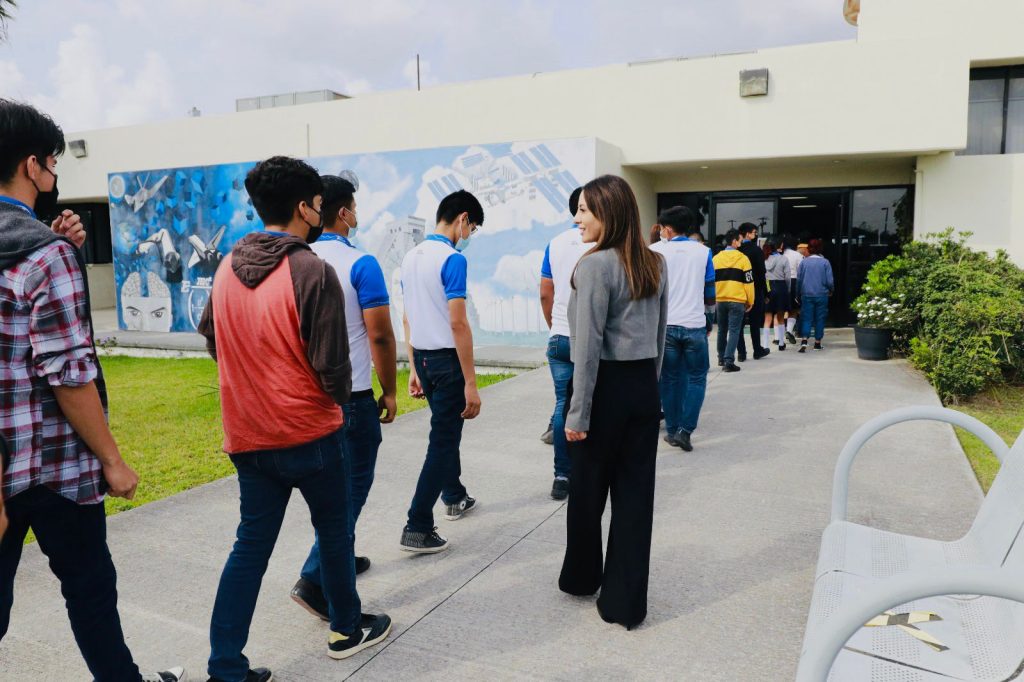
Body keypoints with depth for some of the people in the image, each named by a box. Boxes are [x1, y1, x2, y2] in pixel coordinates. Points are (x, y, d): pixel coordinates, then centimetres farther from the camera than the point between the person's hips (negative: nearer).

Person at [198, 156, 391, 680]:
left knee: (251, 545, 14)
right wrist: (341, 399, 4)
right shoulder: (312, 272, -18)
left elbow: (211, 339, 16)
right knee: (335, 530, 15)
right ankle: (347, 629, 34)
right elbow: (332, 366, -17)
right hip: (309, 432, -5)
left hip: (246, 436, 6)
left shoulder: (227, 267, 4)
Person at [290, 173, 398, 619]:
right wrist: (389, 390, -4)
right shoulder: (360, 264, -14)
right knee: (353, 483, 3)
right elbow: (380, 335, -15)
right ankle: (315, 579, -2)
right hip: (350, 394, -7)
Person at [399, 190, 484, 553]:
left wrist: (414, 369, 18)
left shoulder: (410, 257, 9)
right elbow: (458, 323, -21)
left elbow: (408, 319, 12)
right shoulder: (453, 259, -16)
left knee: (447, 429, 24)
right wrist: (471, 383, -18)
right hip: (447, 359, -8)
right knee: (442, 440, 0)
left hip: (422, 357, 8)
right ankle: (417, 528, 2)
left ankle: (455, 497, 40)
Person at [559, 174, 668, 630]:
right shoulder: (655, 264, 8)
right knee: (635, 494, 10)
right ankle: (626, 602, 19)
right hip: (645, 390, 7)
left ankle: (581, 578, 34)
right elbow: (660, 335, 14)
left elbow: (589, 346, -17)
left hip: (607, 388, -6)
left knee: (588, 490, 13)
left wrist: (578, 413, -13)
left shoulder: (596, 266, -15)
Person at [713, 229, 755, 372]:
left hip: (720, 300, 4)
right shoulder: (743, 258, -6)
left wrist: (713, 298, 19)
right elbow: (748, 281, -5)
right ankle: (729, 361, -10)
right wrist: (750, 301, 4)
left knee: (722, 330, 16)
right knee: (734, 331, -3)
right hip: (737, 301, -4)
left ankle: (722, 358, 27)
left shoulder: (716, 258, 4)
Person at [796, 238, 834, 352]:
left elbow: (798, 279, 1)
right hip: (822, 295, -1)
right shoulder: (825, 262, -5)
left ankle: (804, 341, -15)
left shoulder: (804, 262, -2)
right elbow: (830, 280, -4)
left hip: (807, 295, 1)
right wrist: (831, 291, 15)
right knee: (820, 319, 10)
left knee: (806, 318, 3)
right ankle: (817, 343, 16)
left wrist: (799, 292, 15)